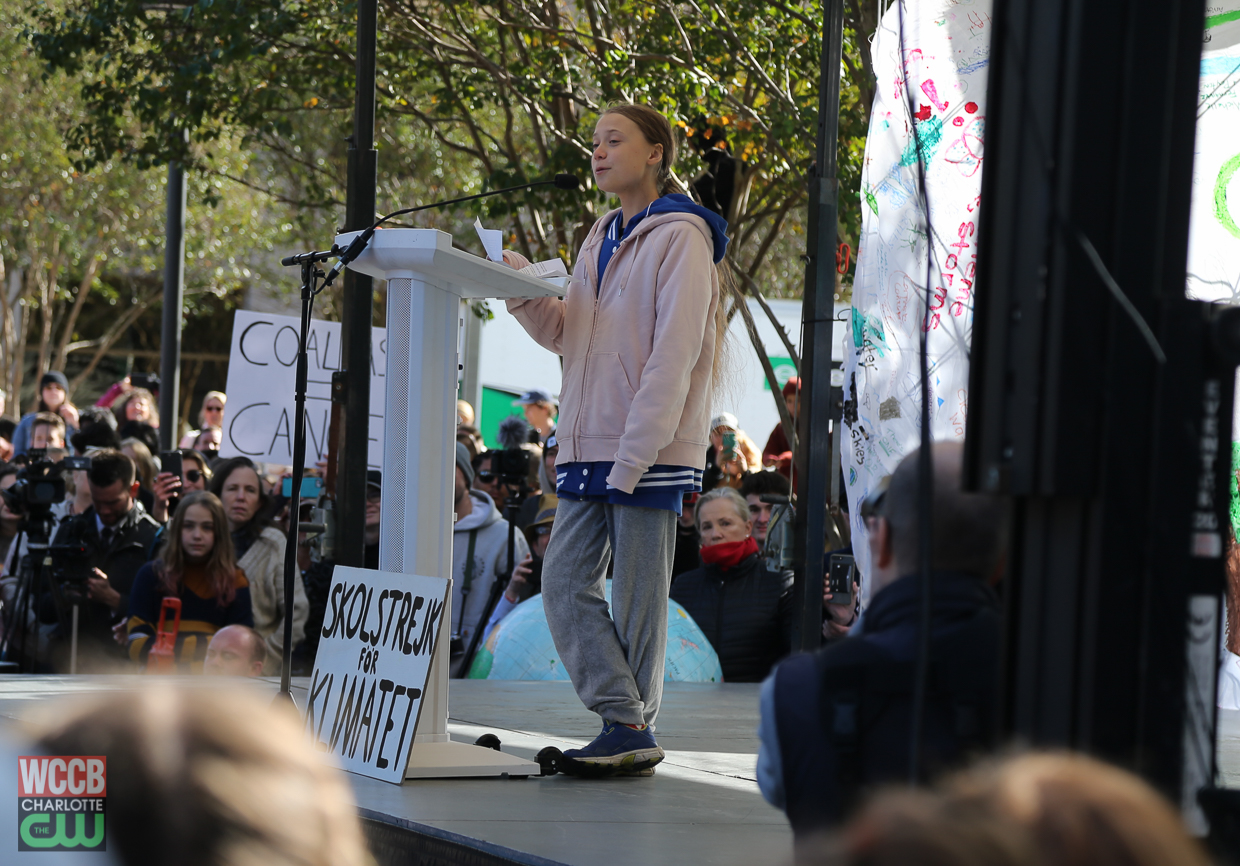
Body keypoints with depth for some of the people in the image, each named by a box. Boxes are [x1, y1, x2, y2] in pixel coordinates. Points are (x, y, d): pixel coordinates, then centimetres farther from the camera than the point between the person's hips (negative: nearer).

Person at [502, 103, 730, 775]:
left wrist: (635, 456, -19)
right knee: (565, 583, 1)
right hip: (590, 445, 8)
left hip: (650, 450, -8)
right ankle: (624, 723, 2)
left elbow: (674, 356, -14)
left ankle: (633, 733, 6)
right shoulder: (601, 240, 18)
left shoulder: (679, 238, -7)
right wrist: (526, 292, 0)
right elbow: (566, 334, 21)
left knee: (637, 596, -2)